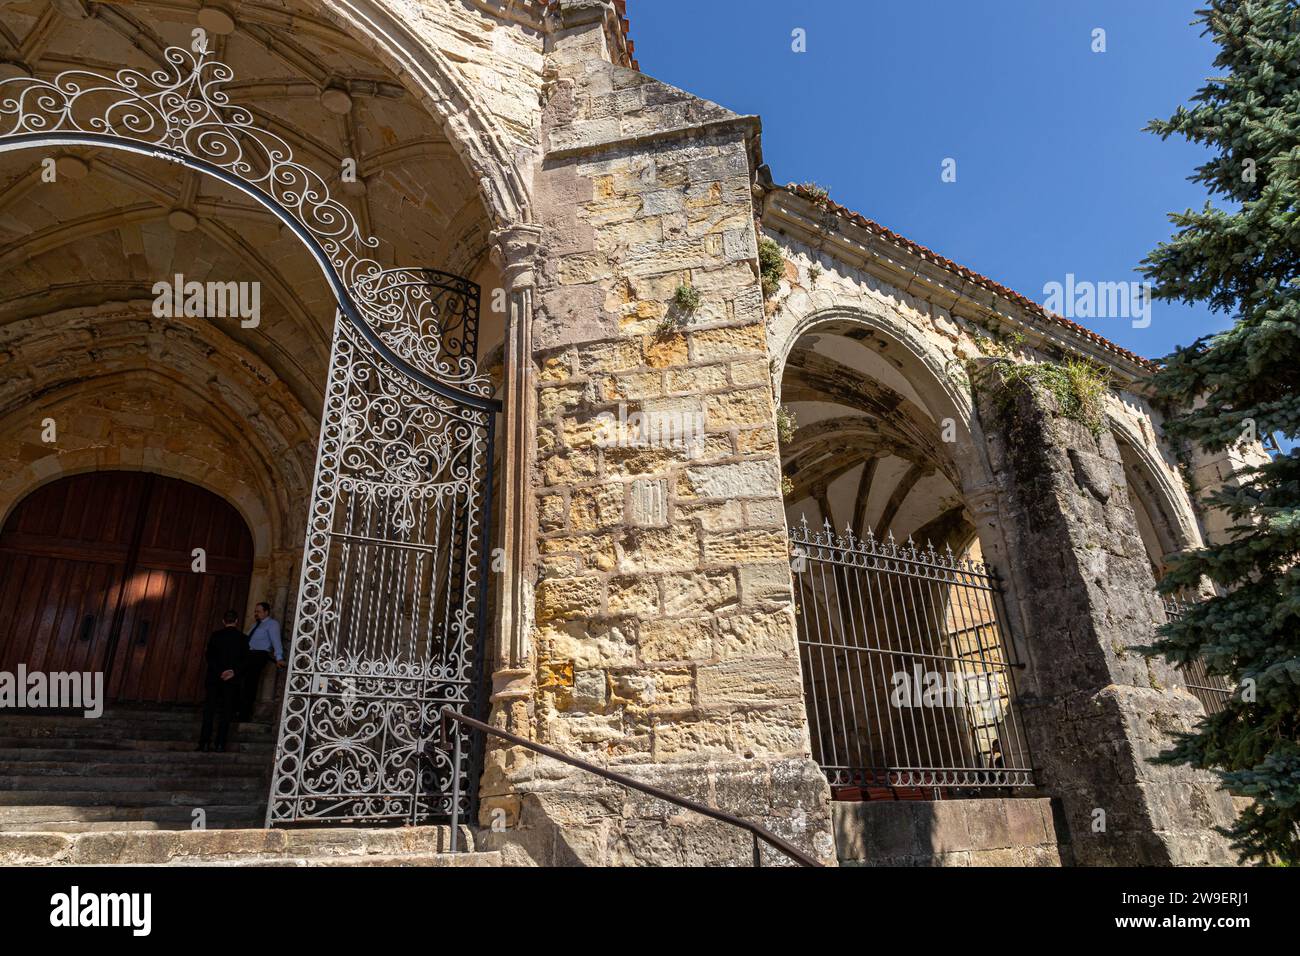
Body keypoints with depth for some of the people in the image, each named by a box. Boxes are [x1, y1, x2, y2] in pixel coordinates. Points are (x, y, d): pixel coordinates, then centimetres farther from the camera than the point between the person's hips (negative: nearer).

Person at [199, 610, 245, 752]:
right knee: (226, 712, 3)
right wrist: (234, 671, -7)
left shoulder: (216, 635, 1)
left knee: (209, 711, 5)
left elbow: (210, 656, -4)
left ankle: (204, 743, 2)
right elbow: (243, 659, -5)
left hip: (214, 677, 0)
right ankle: (220, 744, 0)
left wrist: (219, 672, -6)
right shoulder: (242, 638, 1)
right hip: (232, 679, 0)